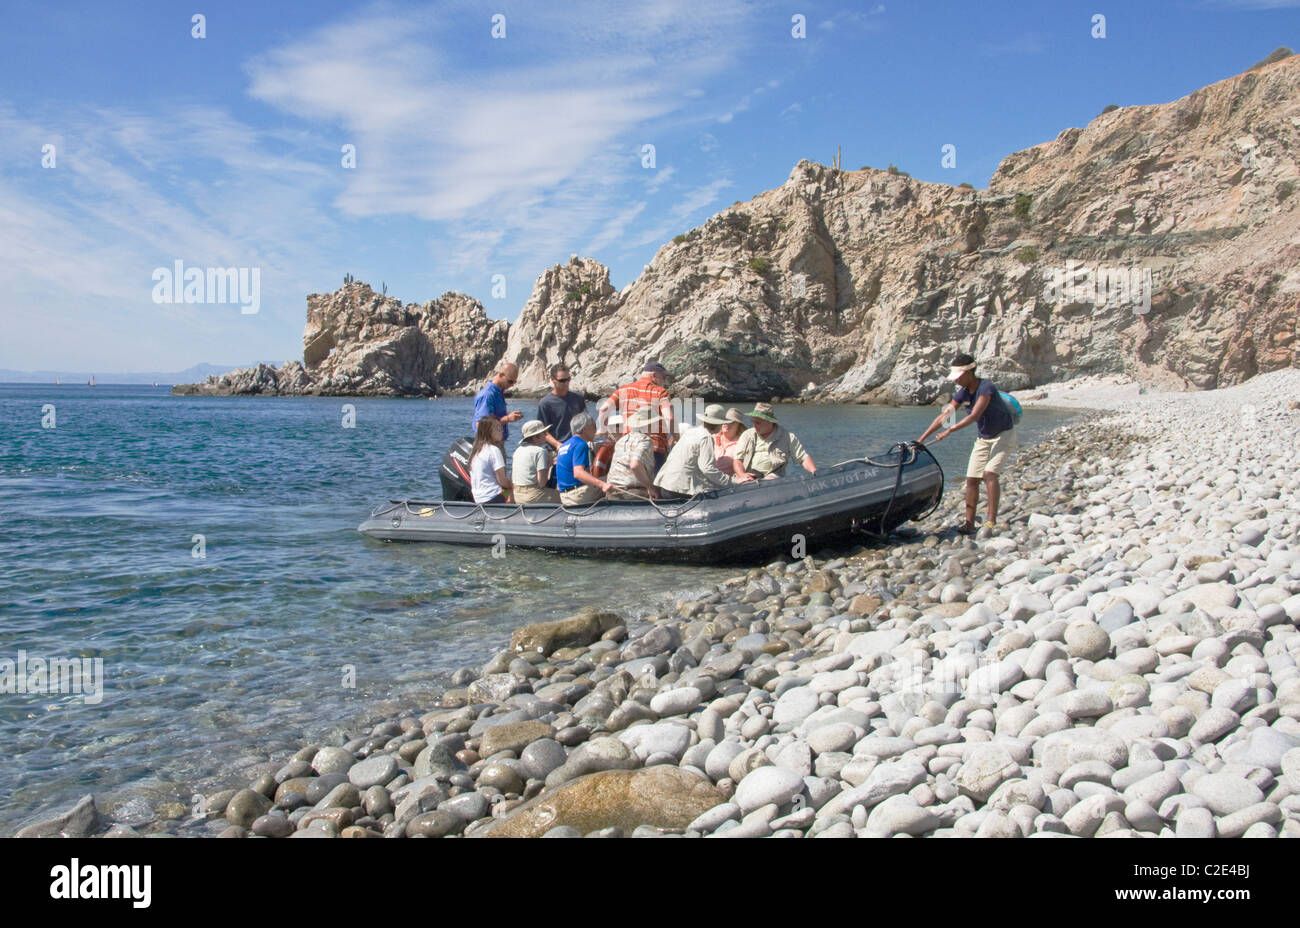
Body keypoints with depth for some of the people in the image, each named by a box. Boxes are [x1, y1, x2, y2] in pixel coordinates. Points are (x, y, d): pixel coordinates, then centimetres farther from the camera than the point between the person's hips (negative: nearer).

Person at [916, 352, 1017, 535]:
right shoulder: (962, 393, -3)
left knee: (989, 473, -24)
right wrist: (921, 439, -5)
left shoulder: (986, 387, -26)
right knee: (972, 478, -2)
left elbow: (975, 416, -36)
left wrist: (950, 430, -41)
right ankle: (969, 523, 3)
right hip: (983, 438, 7)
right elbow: (943, 416, -1)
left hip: (1004, 435, -7)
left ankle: (991, 522, -22)